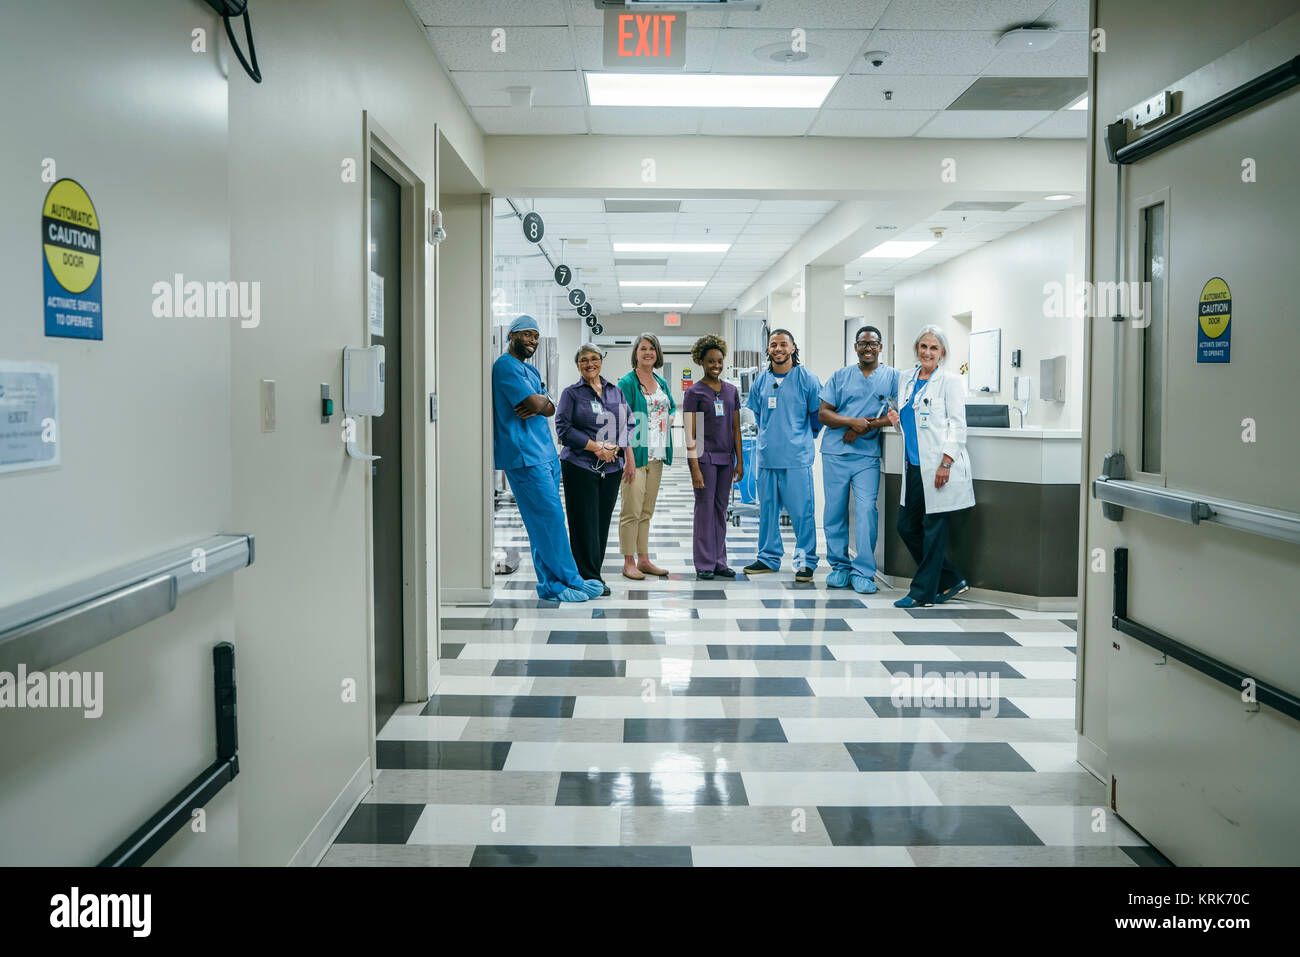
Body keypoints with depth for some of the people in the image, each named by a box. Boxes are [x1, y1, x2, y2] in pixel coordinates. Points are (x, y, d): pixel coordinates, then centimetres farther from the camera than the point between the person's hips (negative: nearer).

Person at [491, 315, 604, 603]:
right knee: (551, 518, -8)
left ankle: (551, 584, 14)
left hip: (545, 454, 10)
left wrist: (537, 404, -9)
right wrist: (541, 401, 4)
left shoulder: (531, 371, 23)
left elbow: (550, 408, 12)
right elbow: (533, 403, -18)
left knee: (545, 523, 9)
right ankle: (569, 580, -1)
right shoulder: (506, 365, -8)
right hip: (524, 455, -10)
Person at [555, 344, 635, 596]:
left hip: (611, 467, 4)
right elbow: (564, 430, -7)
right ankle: (589, 578, 1)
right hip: (580, 467, -4)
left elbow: (627, 425, 14)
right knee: (585, 523, -4)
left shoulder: (616, 392, 14)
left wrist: (622, 453, -4)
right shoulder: (571, 394, 1)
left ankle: (594, 573, 18)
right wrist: (597, 447, -13)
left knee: (603, 522, 7)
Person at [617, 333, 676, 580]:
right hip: (635, 453, -7)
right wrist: (628, 452, -18)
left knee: (647, 511, 12)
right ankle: (628, 562, 2)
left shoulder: (662, 383, 14)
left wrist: (670, 417, 10)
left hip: (656, 455, 7)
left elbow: (672, 405, 32)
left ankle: (644, 559, 20)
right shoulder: (627, 383, -6)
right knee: (632, 510, -6)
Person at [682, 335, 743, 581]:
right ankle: (704, 564, 5)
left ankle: (719, 562, 16)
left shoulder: (732, 391, 10)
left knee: (721, 509, 9)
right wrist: (695, 467, -13)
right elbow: (690, 433, -7)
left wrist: (739, 461, 7)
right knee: (705, 509, -1)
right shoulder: (694, 392, -3)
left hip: (726, 457, 4)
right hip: (704, 456, -4)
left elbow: (735, 428, 12)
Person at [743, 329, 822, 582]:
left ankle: (805, 561, 6)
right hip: (767, 456, 5)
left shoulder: (806, 379, -2)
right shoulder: (761, 380, 10)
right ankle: (768, 558, 23)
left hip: (797, 456, -4)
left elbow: (819, 415, 4)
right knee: (767, 509, 11)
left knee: (801, 511, -4)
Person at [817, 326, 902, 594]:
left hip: (868, 454, -2)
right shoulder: (840, 376, 12)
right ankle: (839, 566, 17)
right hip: (835, 452, 2)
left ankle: (863, 572, -3)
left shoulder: (893, 376, 8)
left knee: (866, 510, -11)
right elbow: (823, 413, 5)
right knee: (835, 510, 4)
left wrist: (866, 426, -12)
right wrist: (852, 422, -12)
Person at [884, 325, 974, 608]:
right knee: (906, 526, 9)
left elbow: (957, 425, -9)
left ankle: (923, 592, 8)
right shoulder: (909, 381, 16)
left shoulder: (949, 381, -4)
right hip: (914, 466, 8)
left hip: (938, 466, -8)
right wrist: (897, 420, 3)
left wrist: (946, 463, -17)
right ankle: (951, 580, 21)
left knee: (933, 528, -1)